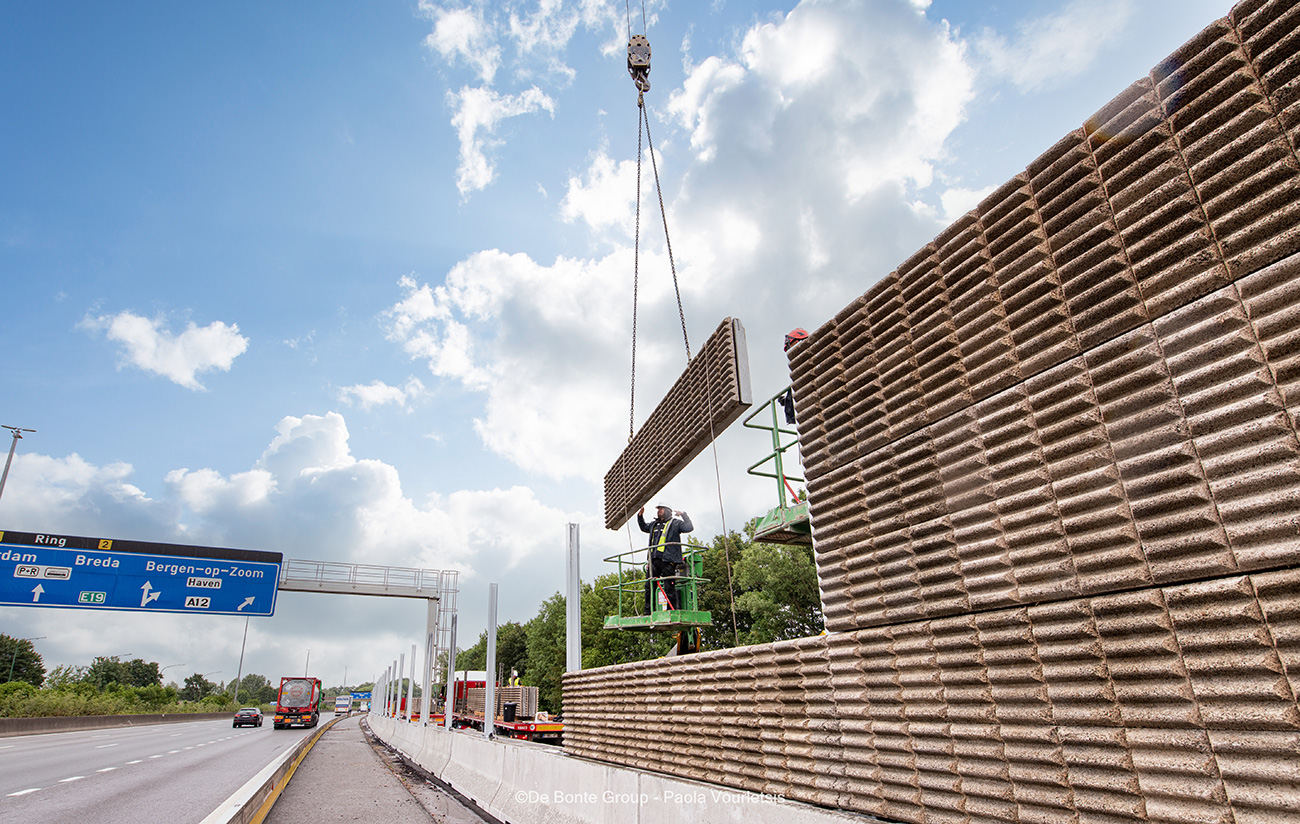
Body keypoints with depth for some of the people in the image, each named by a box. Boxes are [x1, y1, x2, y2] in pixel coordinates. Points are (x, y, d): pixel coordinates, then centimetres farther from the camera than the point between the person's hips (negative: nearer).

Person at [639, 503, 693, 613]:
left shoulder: (675, 523, 5)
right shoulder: (654, 524, 24)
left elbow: (689, 527, -9)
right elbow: (643, 527, 43)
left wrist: (683, 514, -3)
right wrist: (640, 516, 32)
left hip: (668, 560, -6)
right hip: (654, 560, 6)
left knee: (669, 587, -6)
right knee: (649, 586, 4)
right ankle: (648, 613, 11)